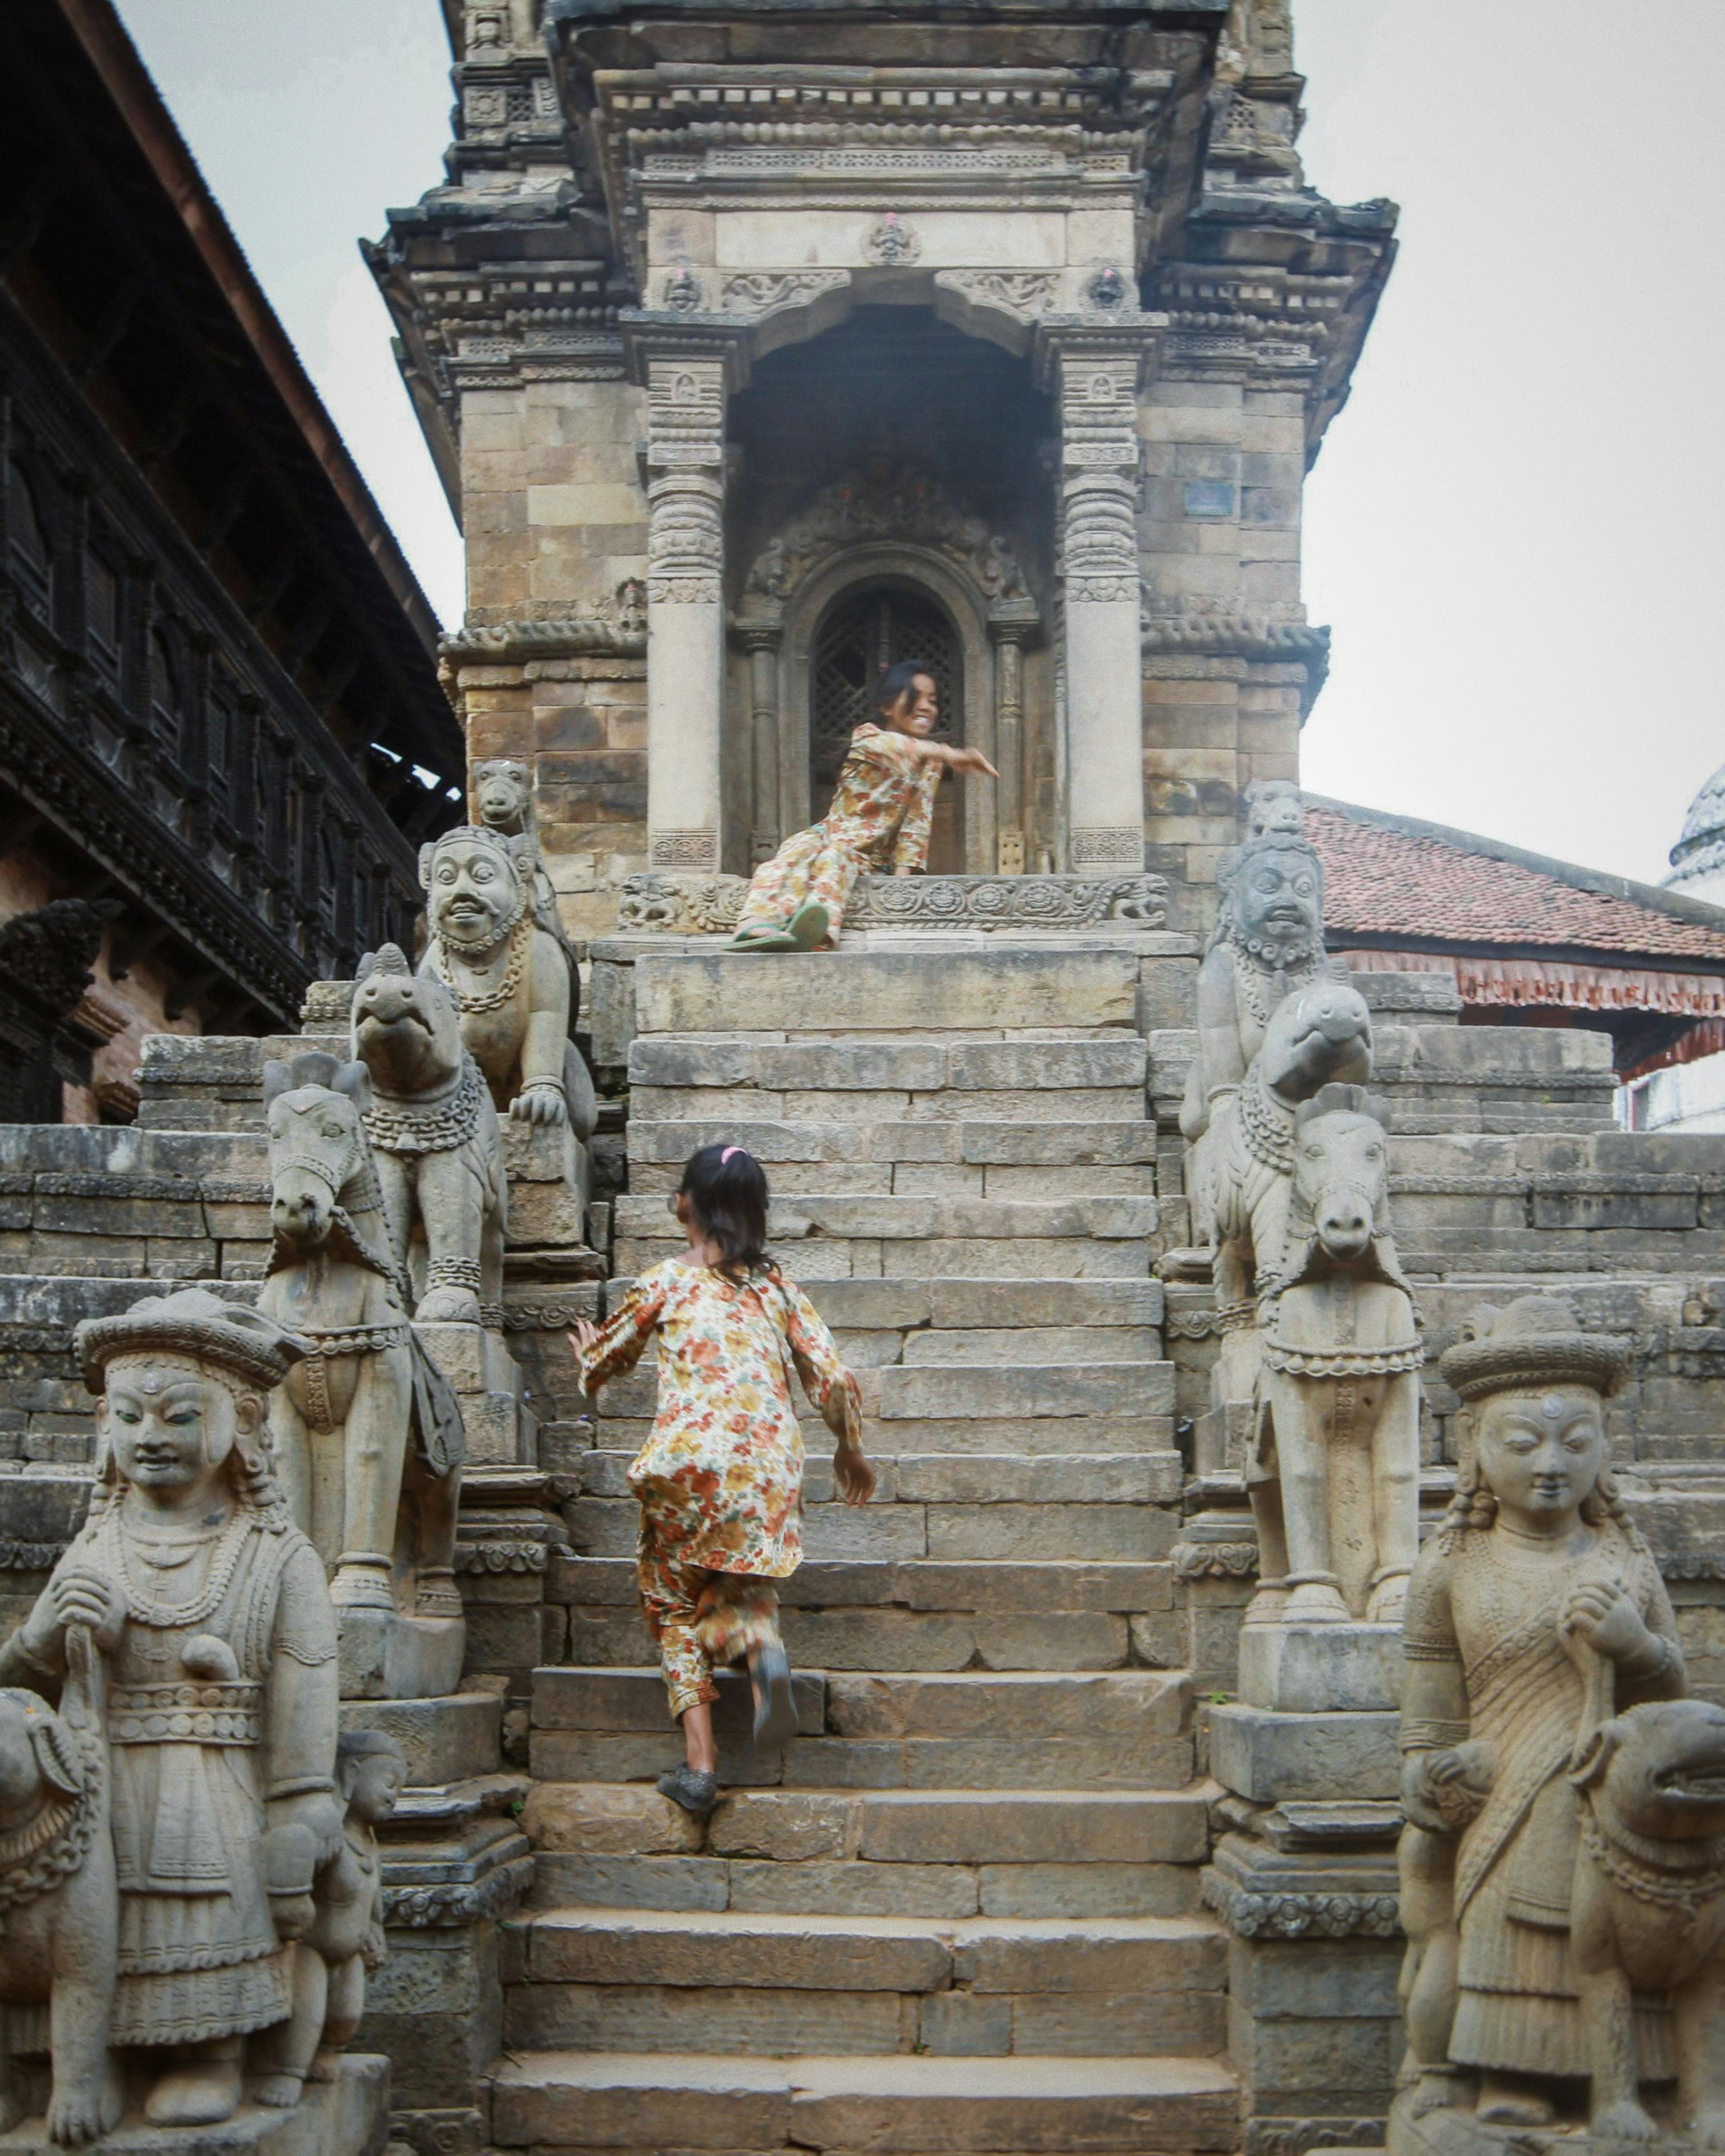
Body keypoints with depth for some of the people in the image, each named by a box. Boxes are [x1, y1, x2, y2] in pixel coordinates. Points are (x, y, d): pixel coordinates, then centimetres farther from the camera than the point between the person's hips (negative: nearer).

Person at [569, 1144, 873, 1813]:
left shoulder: (664, 1283, 8)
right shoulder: (778, 1289, 14)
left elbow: (604, 1361, 23)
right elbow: (834, 1380, 9)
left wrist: (588, 1354, 48)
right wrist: (851, 1451, 27)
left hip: (686, 1458, -2)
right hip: (769, 1466, 2)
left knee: (674, 1606, 14)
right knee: (741, 1591, 19)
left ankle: (699, 1763, 1)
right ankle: (762, 1643, -19)